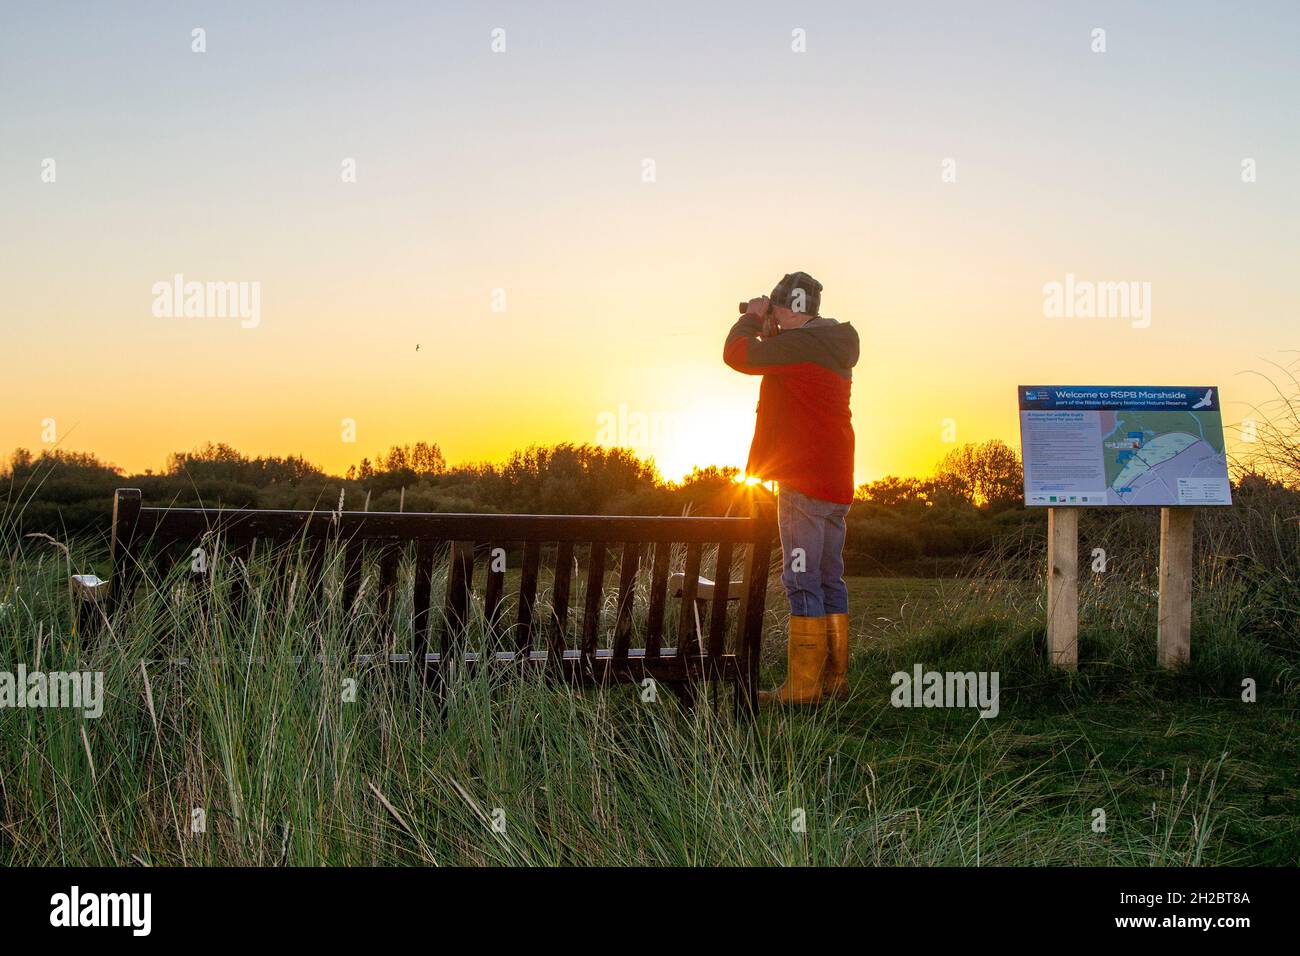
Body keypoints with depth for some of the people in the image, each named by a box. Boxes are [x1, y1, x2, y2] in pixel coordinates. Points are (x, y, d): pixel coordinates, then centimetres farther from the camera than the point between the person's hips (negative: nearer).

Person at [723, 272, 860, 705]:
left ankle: (802, 686, -8)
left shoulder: (800, 343, -15)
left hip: (804, 480, -10)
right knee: (829, 579, 12)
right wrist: (768, 330, 18)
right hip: (836, 481, 10)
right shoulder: (833, 345, 15)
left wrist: (752, 319, 2)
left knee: (803, 581, -8)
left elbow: (737, 355, -15)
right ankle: (834, 679, 16)